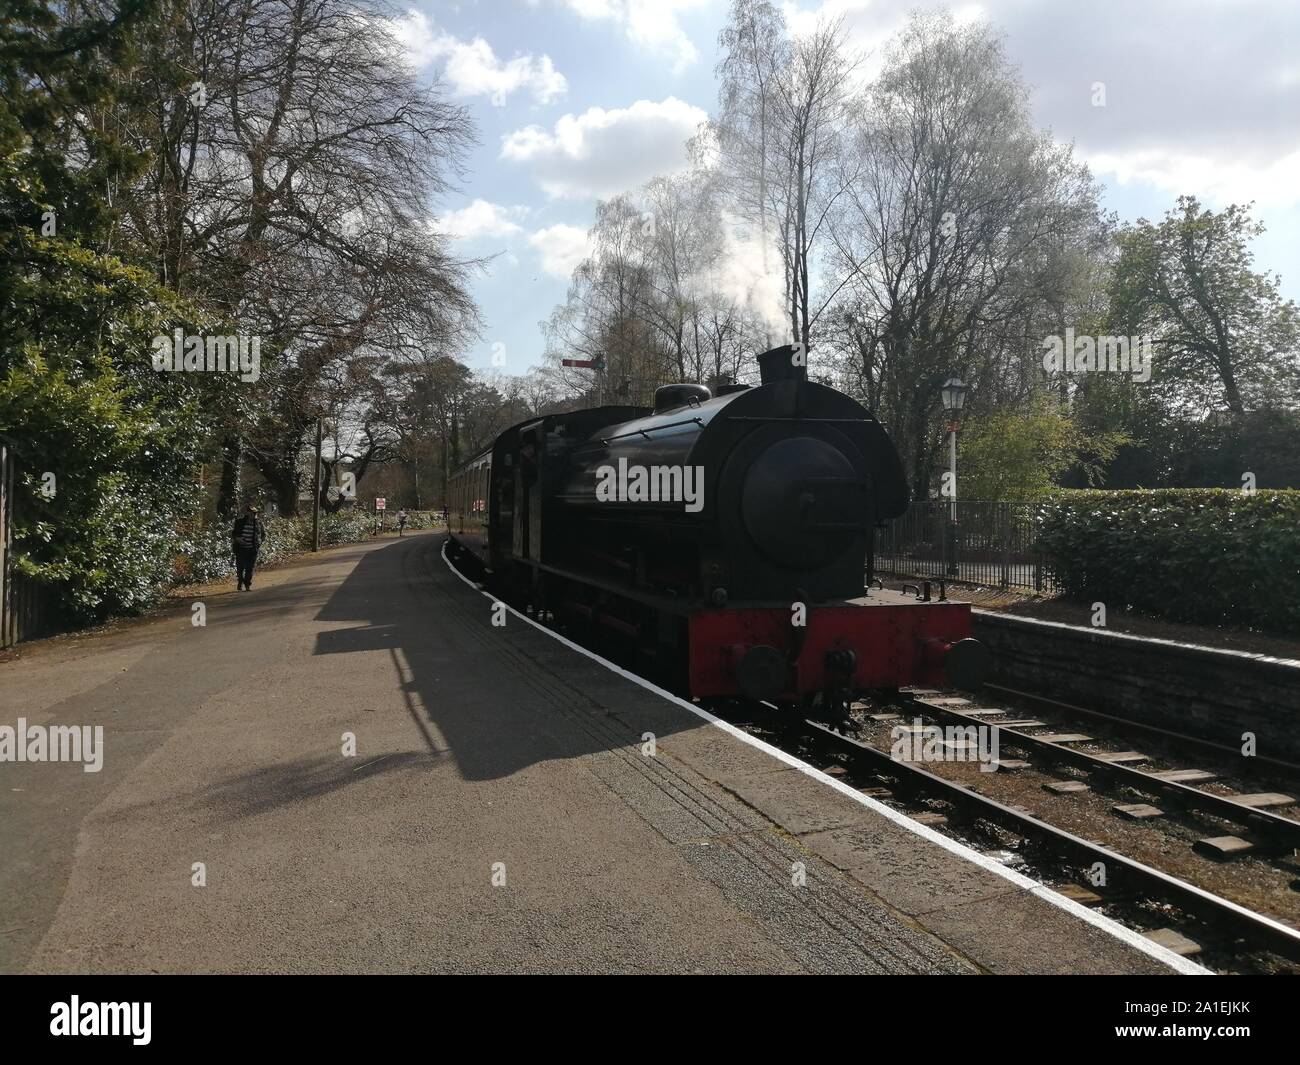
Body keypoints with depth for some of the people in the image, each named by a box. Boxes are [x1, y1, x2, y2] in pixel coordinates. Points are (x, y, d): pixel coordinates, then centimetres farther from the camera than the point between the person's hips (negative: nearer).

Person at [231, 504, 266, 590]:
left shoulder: (258, 522, 2)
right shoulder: (239, 522, 0)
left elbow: (263, 534, 16)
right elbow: (233, 533, 9)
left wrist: (259, 541, 3)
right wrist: (237, 539, -10)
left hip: (252, 550, 0)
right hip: (241, 549, 0)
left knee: (249, 568, 0)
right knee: (240, 567, 3)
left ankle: (248, 585, 9)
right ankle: (240, 582, 28)